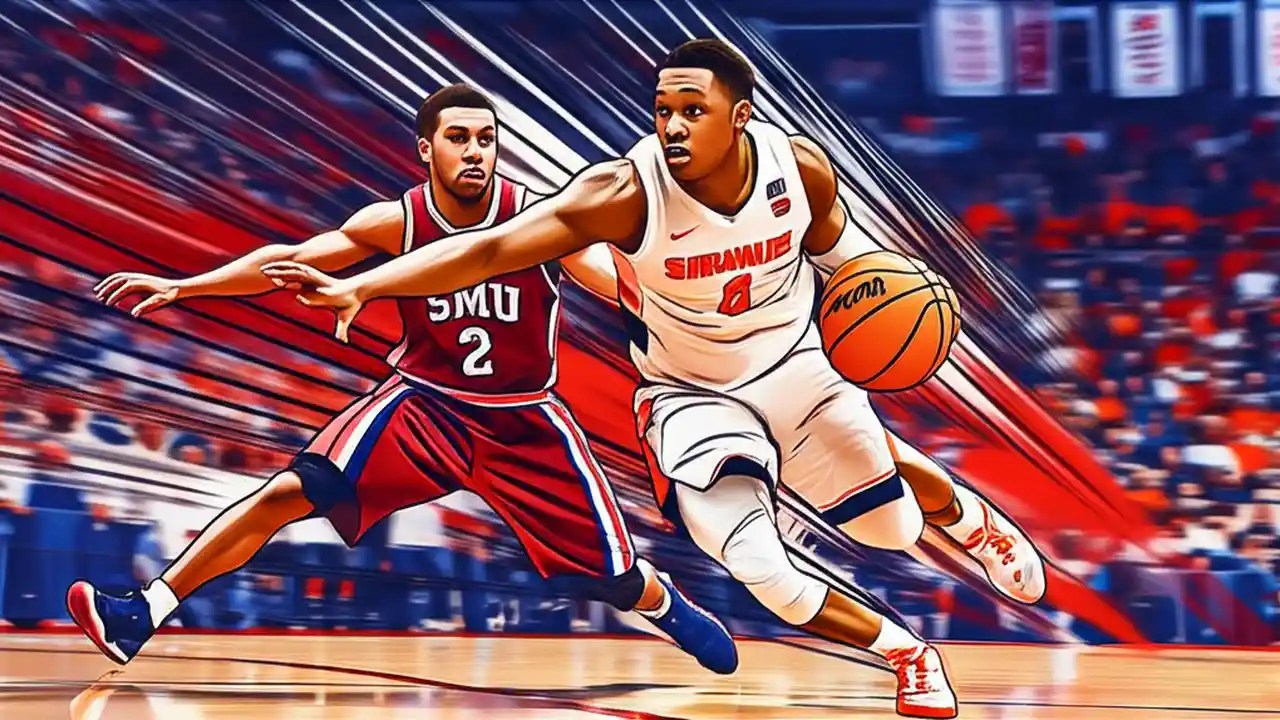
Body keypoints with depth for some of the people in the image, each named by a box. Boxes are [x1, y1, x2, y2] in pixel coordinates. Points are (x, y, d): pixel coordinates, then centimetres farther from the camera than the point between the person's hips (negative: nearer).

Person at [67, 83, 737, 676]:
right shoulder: (397, 223, -11)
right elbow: (290, 259, -5)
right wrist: (184, 285, -11)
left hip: (525, 419, 0)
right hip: (425, 400, 0)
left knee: (612, 576, 1)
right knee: (295, 489, -20)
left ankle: (667, 604, 39)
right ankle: (141, 614, -16)